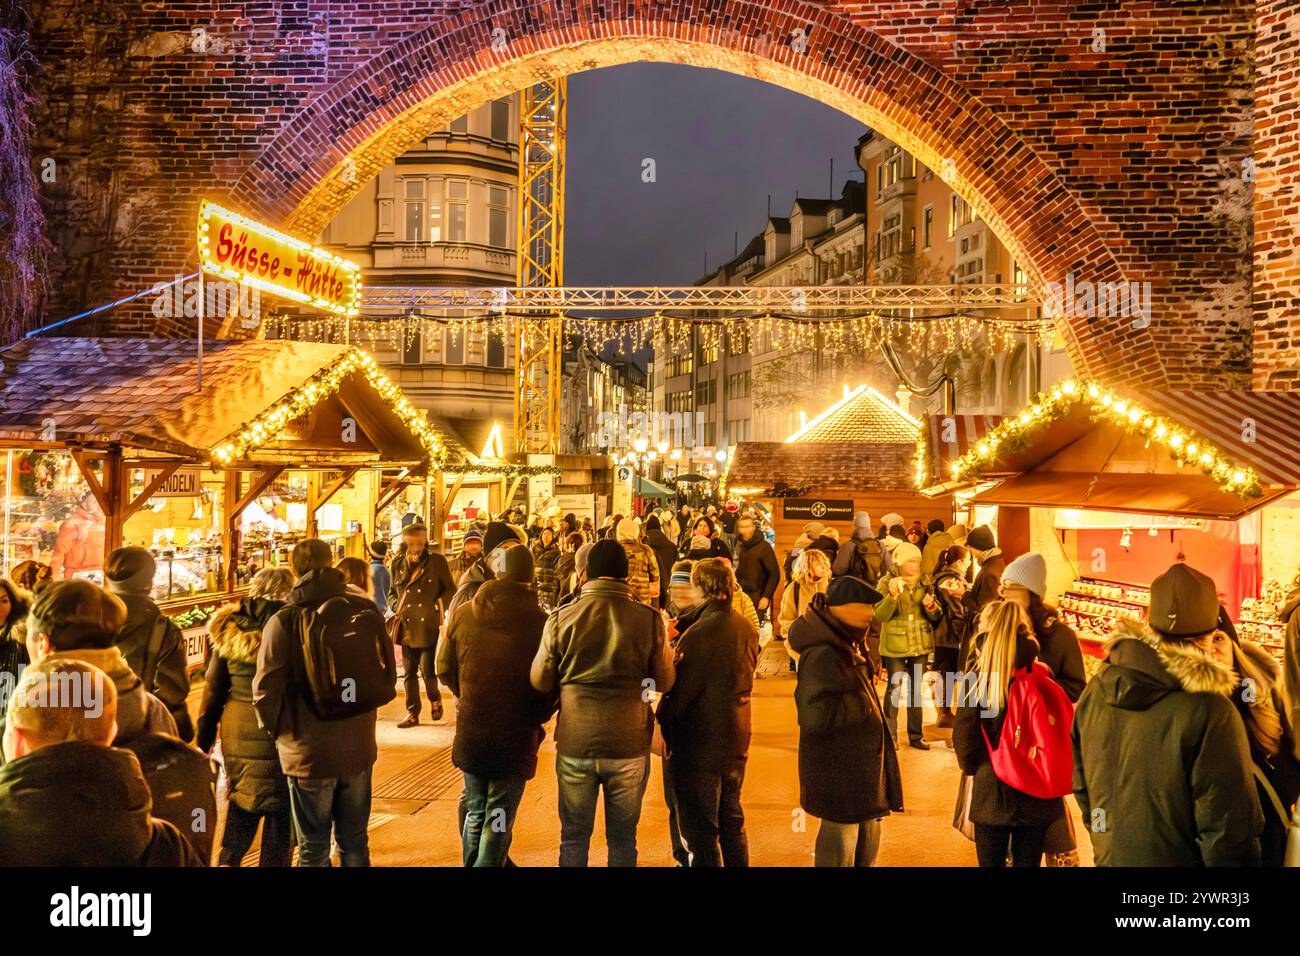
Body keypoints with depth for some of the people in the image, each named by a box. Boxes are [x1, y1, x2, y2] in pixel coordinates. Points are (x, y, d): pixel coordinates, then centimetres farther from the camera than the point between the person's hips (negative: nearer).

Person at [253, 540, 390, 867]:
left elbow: (266, 690, -15)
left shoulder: (284, 621, -15)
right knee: (355, 844, 19)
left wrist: (279, 730, 4)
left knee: (313, 851, 13)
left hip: (308, 753, -3)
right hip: (359, 748, 3)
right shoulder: (364, 611, -7)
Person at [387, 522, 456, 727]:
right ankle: (412, 713, 21)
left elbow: (450, 589, 3)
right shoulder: (398, 563, 10)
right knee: (409, 672, 9)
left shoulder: (436, 561, 0)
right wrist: (396, 606, 2)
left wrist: (438, 606, -9)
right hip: (407, 627, 4)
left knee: (428, 669, -7)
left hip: (429, 626, -4)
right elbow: (392, 592, 21)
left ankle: (435, 699, 23)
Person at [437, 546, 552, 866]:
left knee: (475, 810, 21)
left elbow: (444, 668, 4)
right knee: (499, 818, 9)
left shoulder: (462, 614, -5)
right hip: (516, 735, -4)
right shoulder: (539, 621, -16)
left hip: (470, 730, 4)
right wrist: (535, 719, 6)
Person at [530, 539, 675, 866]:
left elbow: (540, 682, -1)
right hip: (629, 746, 0)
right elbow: (665, 682, 0)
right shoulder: (649, 620, -10)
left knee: (574, 837, 17)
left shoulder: (560, 619, -8)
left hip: (575, 745, 0)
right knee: (623, 840, 15)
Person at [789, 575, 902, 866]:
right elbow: (816, 713, -32)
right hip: (839, 771, -10)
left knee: (867, 841, 22)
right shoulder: (822, 656, -25)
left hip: (860, 766, 10)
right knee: (840, 843, 3)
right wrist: (863, 702, -23)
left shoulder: (847, 646, 8)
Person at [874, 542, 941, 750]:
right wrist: (893, 597, -29)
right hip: (895, 646, -4)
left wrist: (931, 606, -17)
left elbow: (937, 615, 5)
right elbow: (879, 616, -14)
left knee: (916, 689, 11)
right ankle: (890, 735, 13)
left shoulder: (924, 584, 4)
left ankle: (915, 735, 20)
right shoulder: (887, 583, -7)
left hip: (920, 645, 4)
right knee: (894, 689, 1)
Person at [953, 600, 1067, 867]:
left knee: (991, 861, 12)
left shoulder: (977, 684, -15)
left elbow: (964, 739, -10)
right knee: (1028, 861, 15)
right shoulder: (1044, 684, -11)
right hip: (1036, 797, 2)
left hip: (991, 794, -2)